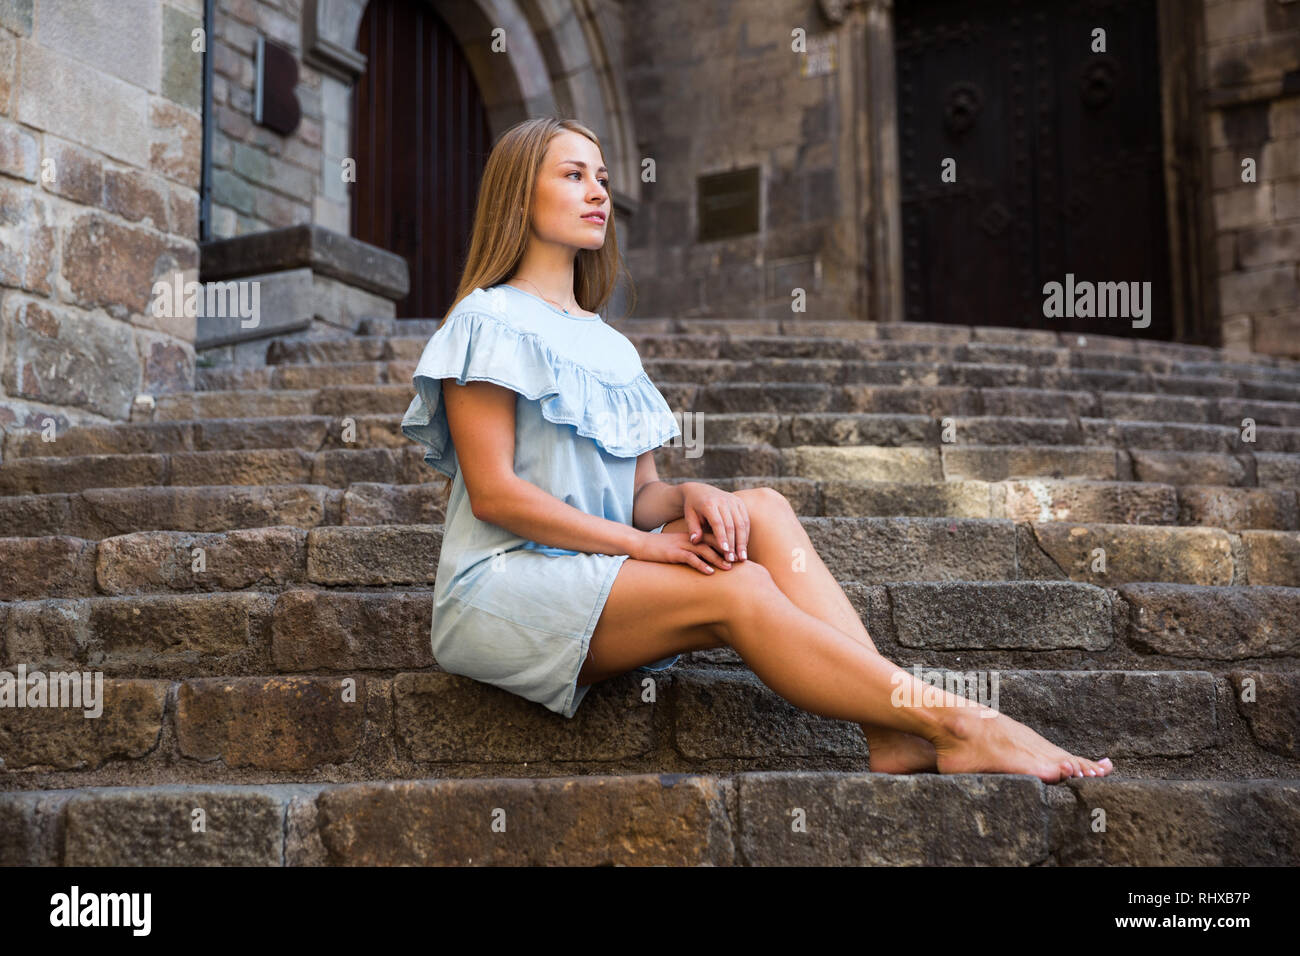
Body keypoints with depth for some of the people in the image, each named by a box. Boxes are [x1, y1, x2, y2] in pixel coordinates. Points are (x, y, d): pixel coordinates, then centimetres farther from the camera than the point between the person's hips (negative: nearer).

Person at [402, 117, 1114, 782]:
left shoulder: (608, 344, 21)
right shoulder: (488, 320, -2)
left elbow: (640, 494, 14)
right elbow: (493, 492, -12)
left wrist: (690, 497, -11)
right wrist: (643, 543, -18)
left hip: (595, 576, 6)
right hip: (506, 584, -6)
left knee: (762, 508, -18)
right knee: (739, 589, -27)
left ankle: (893, 733, -32)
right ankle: (950, 724, -30)